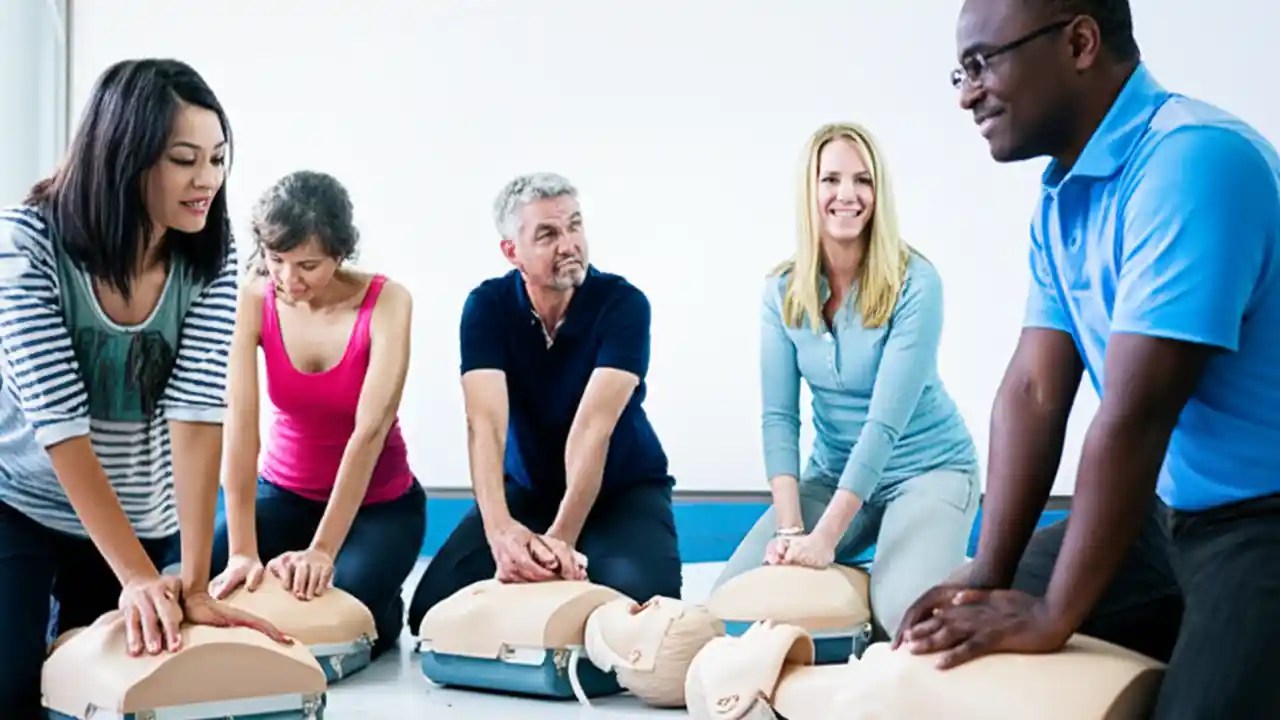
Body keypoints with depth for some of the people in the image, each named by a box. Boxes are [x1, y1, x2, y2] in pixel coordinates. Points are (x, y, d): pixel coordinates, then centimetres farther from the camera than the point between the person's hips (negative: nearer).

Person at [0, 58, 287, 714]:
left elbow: (197, 410, -21)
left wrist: (193, 581, -30)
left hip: (142, 522, 3)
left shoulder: (210, 256, -13)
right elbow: (59, 420, -27)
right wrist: (139, 576, -33)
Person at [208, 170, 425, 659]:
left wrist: (323, 550, -36)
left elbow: (371, 430, -28)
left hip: (377, 501, -2)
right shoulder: (253, 302, -15)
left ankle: (385, 617, 9)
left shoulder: (387, 302, -21)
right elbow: (240, 425, -24)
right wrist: (243, 551, -33)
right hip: (285, 492, 3)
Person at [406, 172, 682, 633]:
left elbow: (593, 425, -30)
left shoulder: (623, 303, -21)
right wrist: (500, 529, -45)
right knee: (433, 609, -16)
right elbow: (486, 422, -27)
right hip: (527, 488, 2)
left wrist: (562, 537, -42)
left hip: (624, 487, -2)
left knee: (644, 600, -31)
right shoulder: (487, 305, -14)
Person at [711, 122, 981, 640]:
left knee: (905, 616, -29)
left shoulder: (915, 284, -19)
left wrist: (824, 537, -29)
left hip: (927, 468, -4)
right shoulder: (782, 291, -5)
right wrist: (789, 527, -21)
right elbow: (779, 416, -9)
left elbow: (886, 421, -25)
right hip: (834, 471, 4)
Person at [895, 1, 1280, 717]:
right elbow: (1033, 391, 1)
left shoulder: (1193, 159, -25)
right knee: (969, 634, 11)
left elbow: (1136, 415, -26)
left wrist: (1055, 616, -19)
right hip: (1171, 510, 9)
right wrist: (987, 577, -5)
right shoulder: (1062, 201, 5)